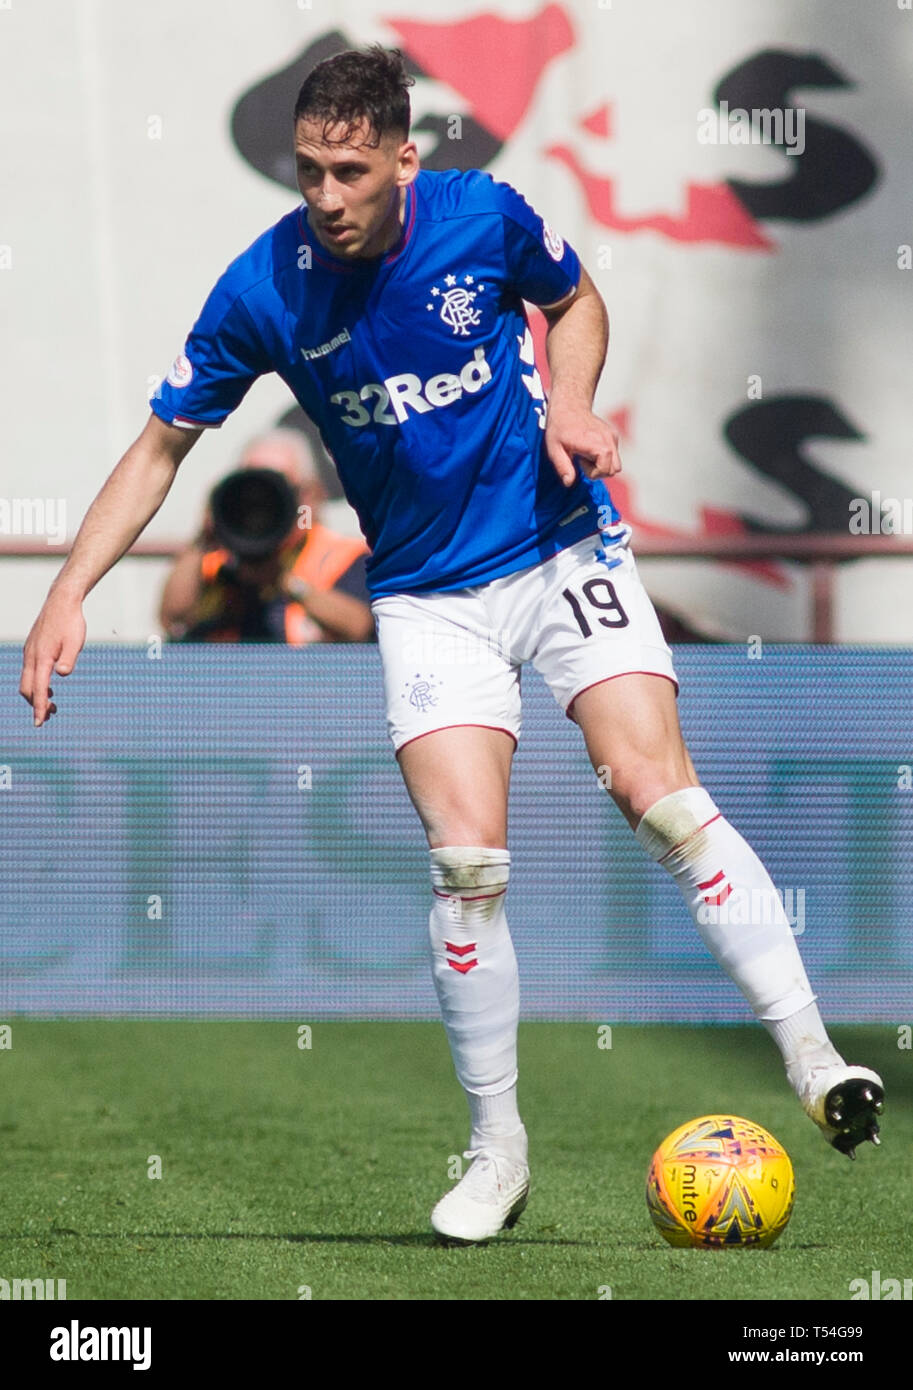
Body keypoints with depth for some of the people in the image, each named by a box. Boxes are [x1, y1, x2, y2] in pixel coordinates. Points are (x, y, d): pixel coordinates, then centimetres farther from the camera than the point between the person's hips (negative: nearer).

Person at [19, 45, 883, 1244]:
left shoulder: (484, 216, -12)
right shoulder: (264, 290, -13)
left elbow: (575, 301, 10)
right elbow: (164, 444, -2)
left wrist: (570, 403, -10)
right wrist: (69, 592, -10)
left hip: (562, 549, 0)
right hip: (428, 596, 0)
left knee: (660, 795, -17)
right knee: (467, 864, -12)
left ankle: (813, 1062, -13)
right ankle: (497, 1153, 4)